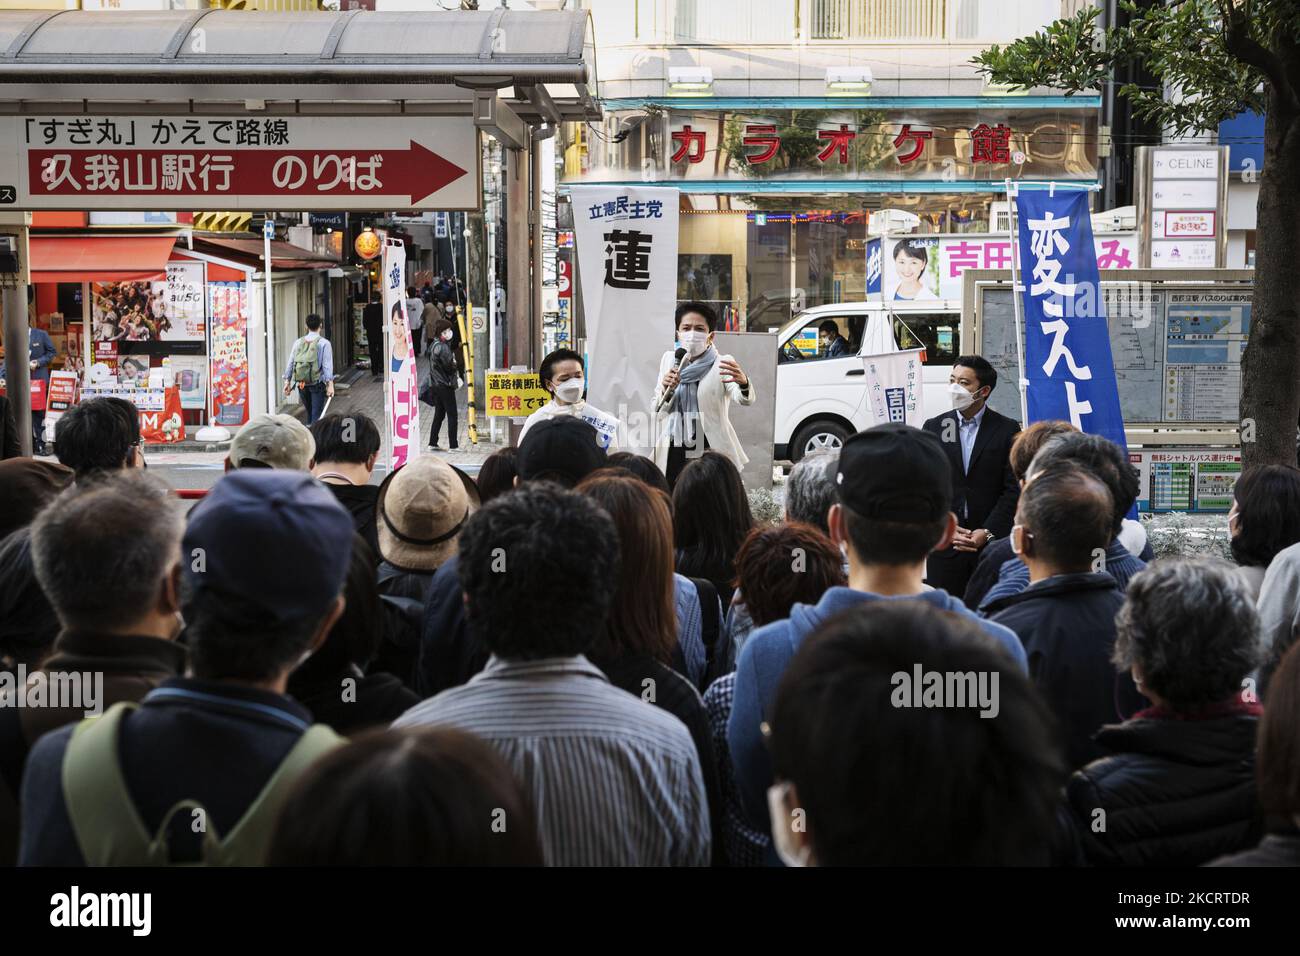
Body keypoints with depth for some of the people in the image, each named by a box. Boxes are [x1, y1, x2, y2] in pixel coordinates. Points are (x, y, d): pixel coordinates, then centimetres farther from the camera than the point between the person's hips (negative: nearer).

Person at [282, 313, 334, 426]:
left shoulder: (298, 342, 6)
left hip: (301, 384, 4)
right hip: (318, 383, -4)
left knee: (309, 412, 18)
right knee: (317, 414, -2)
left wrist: (287, 381, 13)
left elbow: (290, 363, 7)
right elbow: (327, 365, -12)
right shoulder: (324, 343, -6)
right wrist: (330, 384, -14)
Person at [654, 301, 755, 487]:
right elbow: (657, 414, 11)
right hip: (672, 455, 4)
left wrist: (743, 383, -45)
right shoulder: (669, 360, 10)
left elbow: (743, 399, -23)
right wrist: (666, 391, -9)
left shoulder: (722, 365, -4)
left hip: (710, 452, -4)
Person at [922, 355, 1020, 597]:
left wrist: (988, 532, -10)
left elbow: (1013, 489, -2)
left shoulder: (1007, 429, 2)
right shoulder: (933, 427, 8)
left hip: (992, 543, -2)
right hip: (943, 543, 2)